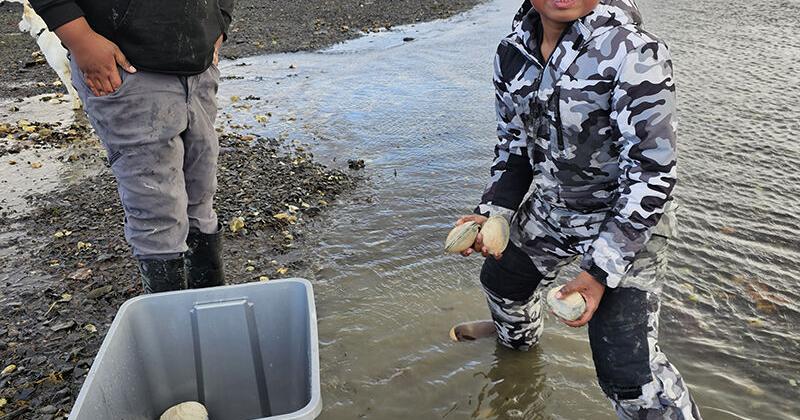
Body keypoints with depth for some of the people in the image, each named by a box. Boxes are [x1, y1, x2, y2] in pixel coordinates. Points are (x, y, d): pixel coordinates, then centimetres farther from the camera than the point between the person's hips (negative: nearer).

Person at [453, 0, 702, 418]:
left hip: (628, 221, -6)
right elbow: (513, 147, 5)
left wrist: (601, 271, -26)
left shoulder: (633, 53, -26)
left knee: (625, 368, -15)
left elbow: (651, 173, -24)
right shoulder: (512, 52, -6)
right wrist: (491, 213, -10)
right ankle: (517, 336, 63)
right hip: (549, 208, 7)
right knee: (501, 277, 27)